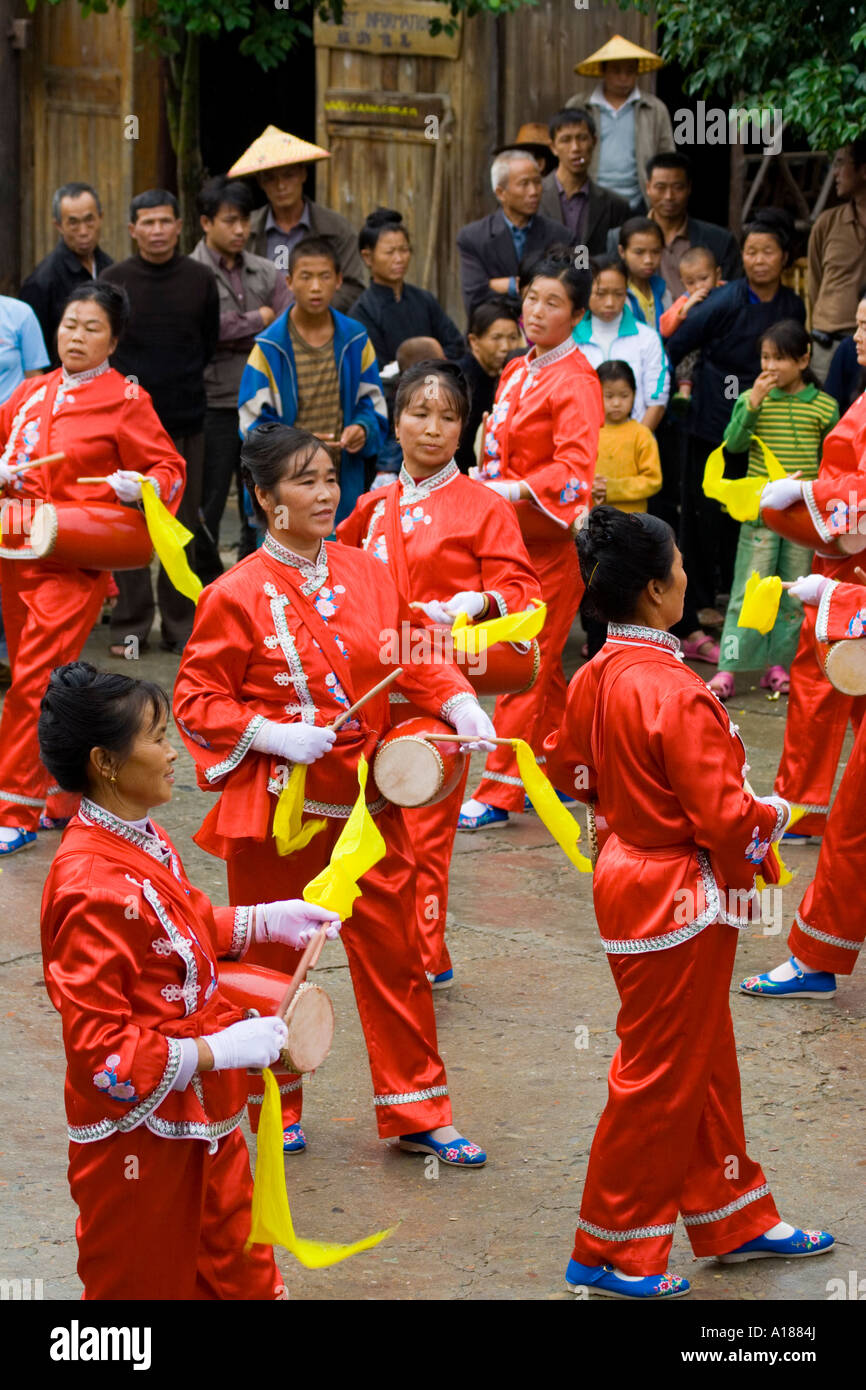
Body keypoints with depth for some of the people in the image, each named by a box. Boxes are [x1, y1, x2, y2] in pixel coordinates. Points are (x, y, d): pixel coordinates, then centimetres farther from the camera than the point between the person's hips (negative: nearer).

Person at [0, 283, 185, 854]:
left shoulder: (125, 401, -2)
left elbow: (170, 469, 1)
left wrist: (140, 485, -19)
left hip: (75, 563, -6)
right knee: (51, 687, 13)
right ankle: (66, 798, 27)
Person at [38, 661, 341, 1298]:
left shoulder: (143, 840, 4)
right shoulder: (94, 887, -27)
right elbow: (98, 1048, -27)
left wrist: (267, 921, 13)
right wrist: (217, 1051, -26)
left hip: (202, 1116, 9)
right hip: (139, 1135, -9)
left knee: (239, 1273, 20)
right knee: (149, 1283, 7)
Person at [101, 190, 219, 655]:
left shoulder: (200, 279, 5)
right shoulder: (113, 280, 0)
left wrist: (182, 384, 8)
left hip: (185, 422, 1)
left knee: (182, 525, 6)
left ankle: (180, 625, 14)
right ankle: (130, 624, 7)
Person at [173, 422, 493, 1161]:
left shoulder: (368, 574, 2)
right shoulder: (238, 595, -11)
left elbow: (417, 655, 11)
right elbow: (195, 698, -8)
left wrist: (459, 702, -7)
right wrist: (274, 734, -19)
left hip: (366, 796, 4)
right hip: (278, 803, -4)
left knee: (395, 955, 8)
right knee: (272, 960, 10)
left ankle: (417, 1112, 19)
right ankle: (273, 1112, 29)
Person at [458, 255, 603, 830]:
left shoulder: (576, 383, -13)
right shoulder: (517, 372, 14)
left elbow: (575, 465, -26)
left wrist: (519, 491, -34)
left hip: (551, 539, -9)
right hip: (512, 535, 9)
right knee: (543, 666, 15)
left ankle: (500, 792, -2)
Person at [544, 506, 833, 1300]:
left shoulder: (594, 678, -1)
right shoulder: (676, 694, -27)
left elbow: (568, 767, 14)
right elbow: (727, 820, -24)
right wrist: (774, 816, -5)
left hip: (628, 872, 9)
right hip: (679, 899, -9)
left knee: (706, 1061, 21)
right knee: (661, 1076, 4)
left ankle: (734, 1220, 35)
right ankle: (611, 1251, 16)